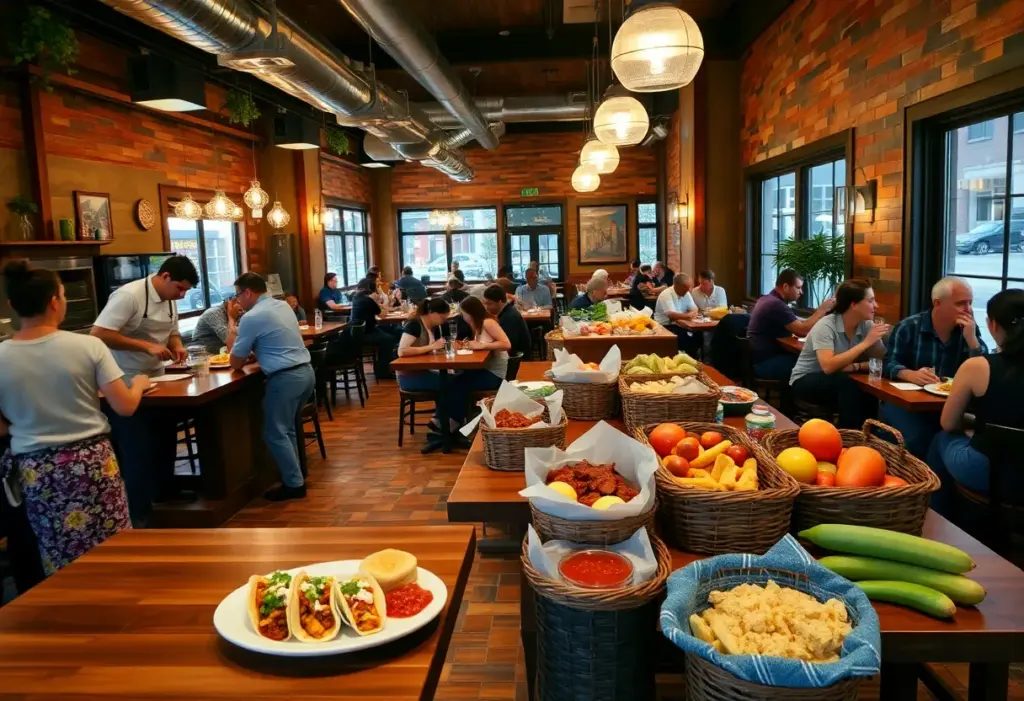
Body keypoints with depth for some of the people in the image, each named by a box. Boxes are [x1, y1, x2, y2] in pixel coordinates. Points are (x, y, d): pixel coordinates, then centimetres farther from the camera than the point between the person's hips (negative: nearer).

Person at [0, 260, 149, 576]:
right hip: (92, 461, -2)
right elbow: (125, 407, -12)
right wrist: (139, 384, 9)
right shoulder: (88, 346, -12)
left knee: (63, 562, 14)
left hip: (37, 471, 2)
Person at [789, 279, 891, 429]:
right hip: (806, 381, -5)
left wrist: (854, 366, -28)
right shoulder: (826, 326, -22)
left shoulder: (866, 325, -5)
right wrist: (866, 342, -32)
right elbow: (828, 366, -35)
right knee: (847, 384, -33)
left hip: (839, 383, 5)